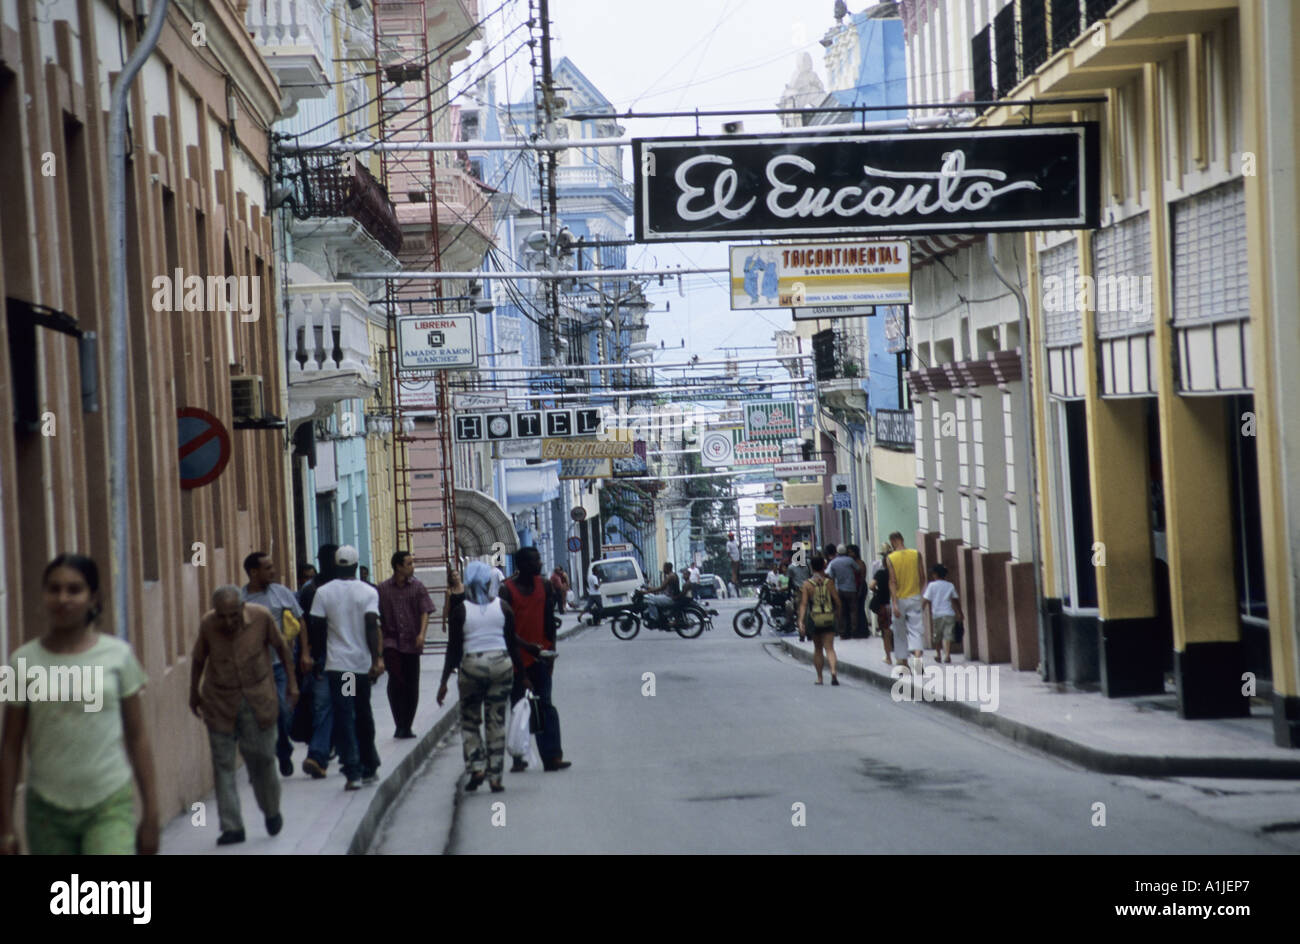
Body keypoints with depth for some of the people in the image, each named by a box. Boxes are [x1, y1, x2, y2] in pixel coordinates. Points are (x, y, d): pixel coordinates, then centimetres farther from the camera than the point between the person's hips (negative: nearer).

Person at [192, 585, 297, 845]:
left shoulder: (261, 616, -15)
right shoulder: (207, 624, -13)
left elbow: (281, 647, 2)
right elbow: (198, 659, 6)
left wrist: (292, 682, 7)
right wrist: (194, 694, 16)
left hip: (258, 701, -1)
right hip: (219, 704, 1)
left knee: (261, 758, 4)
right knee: (223, 764, -2)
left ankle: (272, 812, 29)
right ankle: (231, 827, 4)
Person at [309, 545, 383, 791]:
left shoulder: (323, 593, -1)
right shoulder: (368, 592, -2)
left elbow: (317, 628, -1)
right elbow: (371, 626, -12)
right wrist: (376, 660, -14)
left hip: (337, 664, -1)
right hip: (362, 663, 1)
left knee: (344, 718, -2)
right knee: (364, 715, 16)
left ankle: (353, 773, -10)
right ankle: (370, 769, 23)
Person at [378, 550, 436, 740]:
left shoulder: (417, 587, 4)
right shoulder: (383, 589, 3)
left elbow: (425, 612, -2)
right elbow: (377, 617, 8)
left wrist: (422, 634, -18)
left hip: (412, 643, 2)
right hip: (392, 641, -2)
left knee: (412, 685, 4)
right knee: (396, 680, -18)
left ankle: (406, 726, 16)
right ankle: (399, 725, -12)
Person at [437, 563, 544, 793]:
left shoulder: (460, 610, -5)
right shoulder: (503, 607, 0)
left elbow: (453, 648, -4)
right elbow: (512, 643, 3)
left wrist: (444, 681, 1)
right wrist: (522, 674, 12)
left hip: (471, 666, -2)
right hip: (501, 664, 2)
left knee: (469, 721, 14)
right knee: (497, 722, 8)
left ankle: (476, 767, -2)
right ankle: (495, 777, 7)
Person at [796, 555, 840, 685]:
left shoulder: (807, 584, -3)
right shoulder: (829, 582, -2)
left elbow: (803, 604, -8)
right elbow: (837, 600, -2)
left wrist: (801, 621, -10)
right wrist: (838, 613, 16)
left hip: (814, 619, 0)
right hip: (829, 619, 0)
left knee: (818, 649, 16)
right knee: (829, 648, -1)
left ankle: (819, 678, 17)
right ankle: (833, 672, -26)